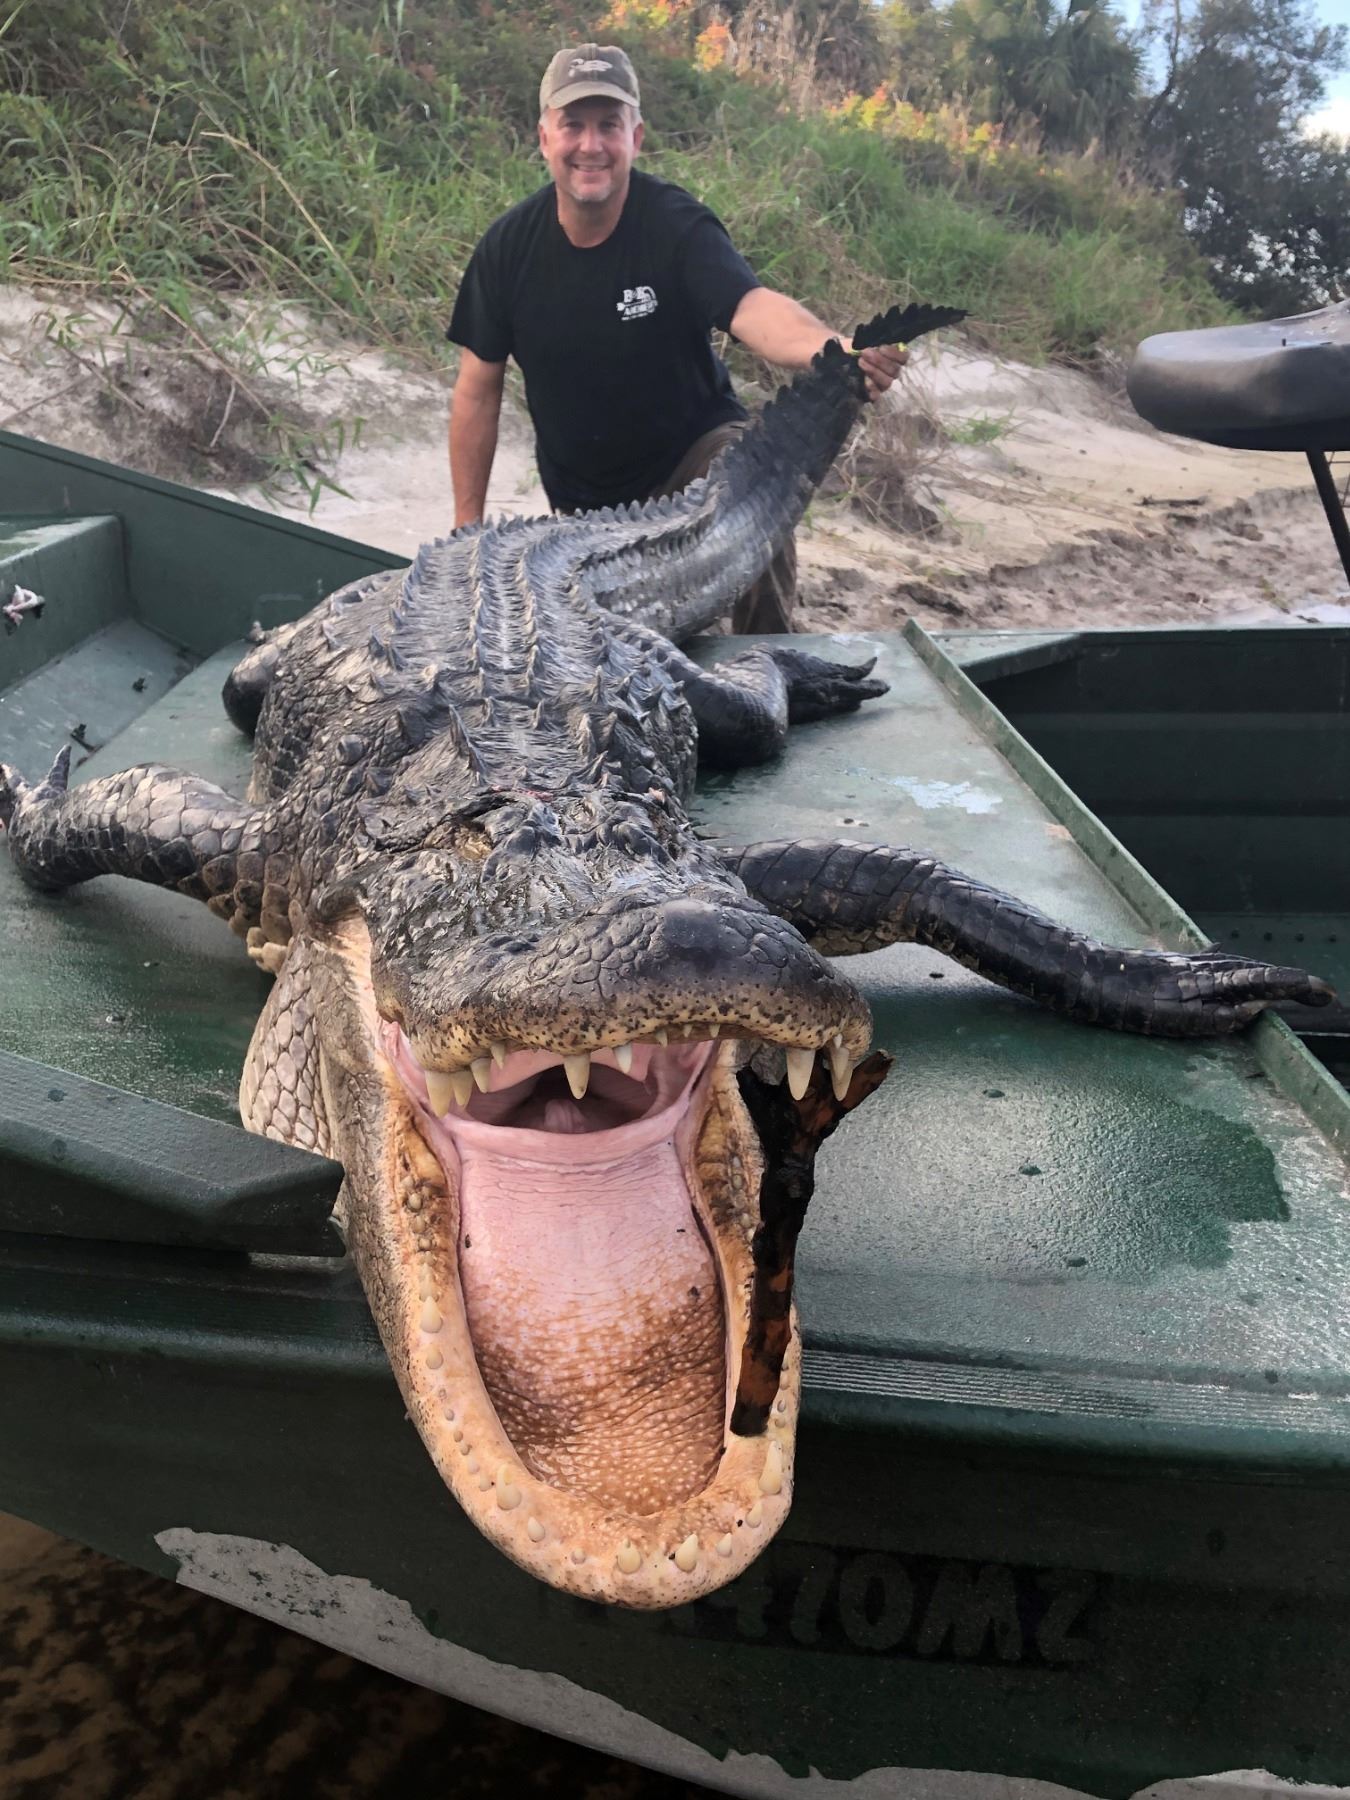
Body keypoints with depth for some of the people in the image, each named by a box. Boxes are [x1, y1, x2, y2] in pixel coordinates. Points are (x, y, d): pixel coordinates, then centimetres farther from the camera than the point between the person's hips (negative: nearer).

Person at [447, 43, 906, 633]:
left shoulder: (677, 225, -18)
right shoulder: (508, 245, -9)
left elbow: (751, 307, -37)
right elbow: (478, 391, -2)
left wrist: (837, 350, -60)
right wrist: (468, 524, -3)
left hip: (695, 453, -3)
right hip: (579, 498, 3)